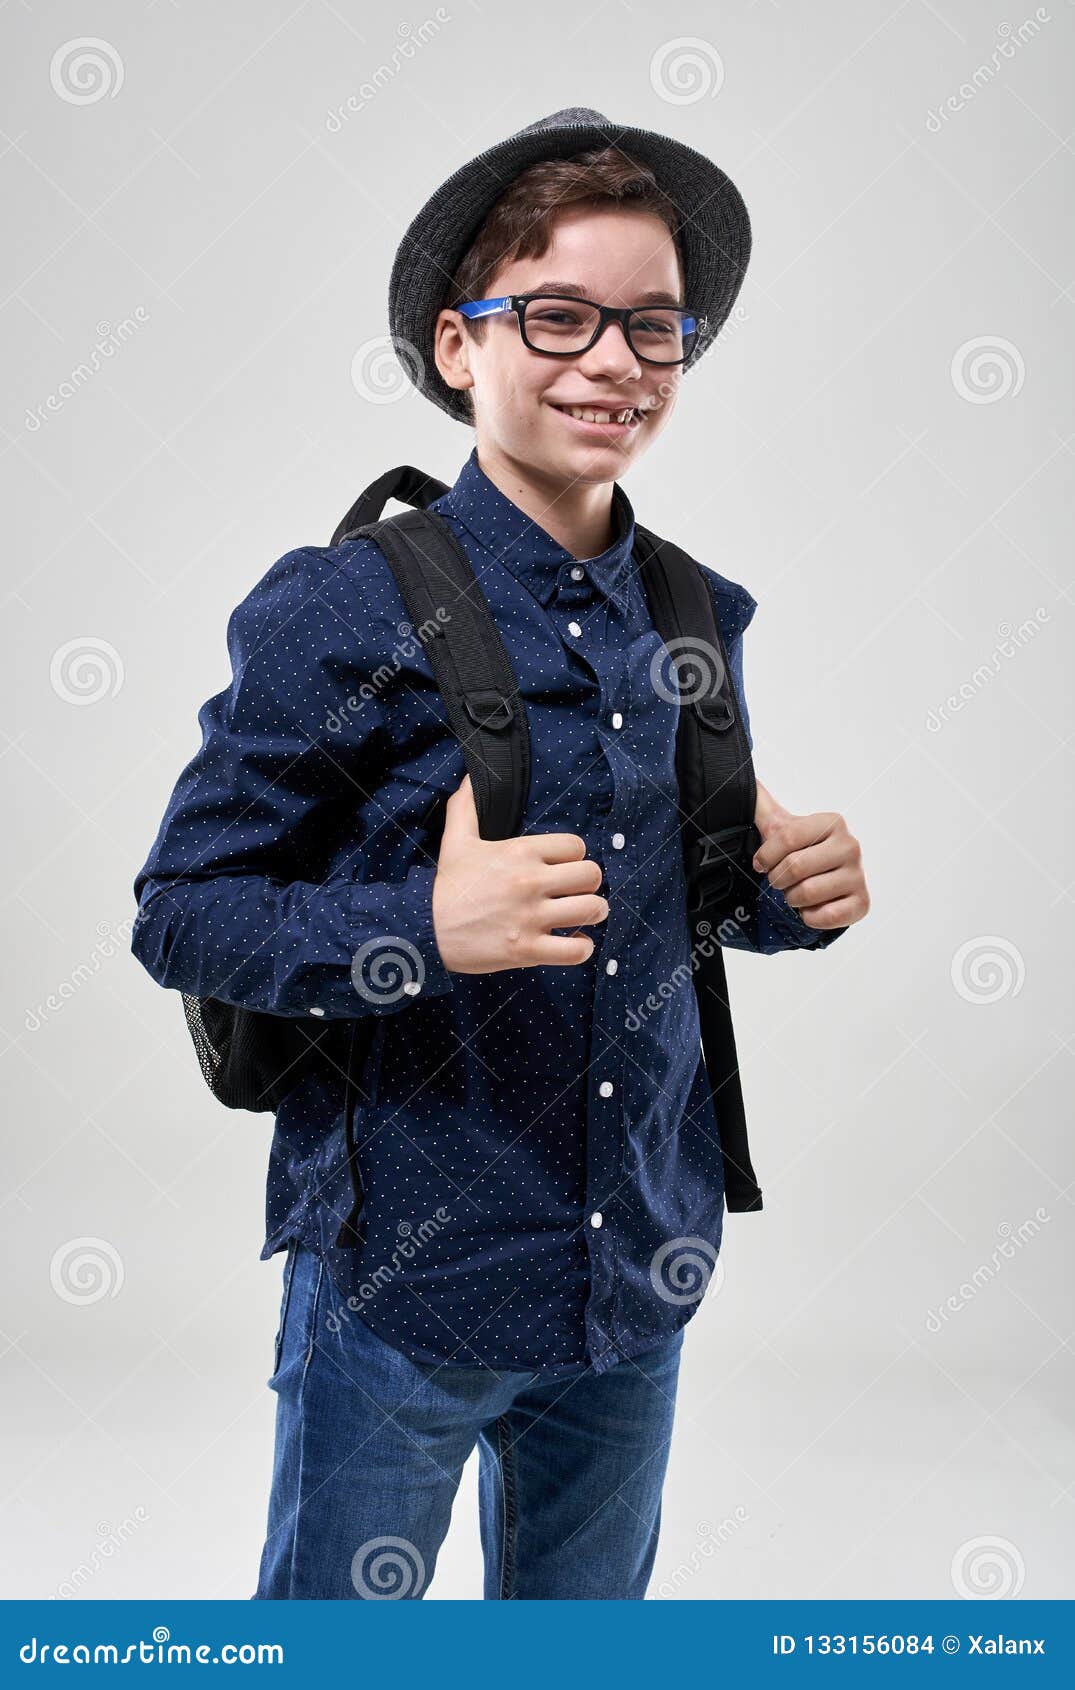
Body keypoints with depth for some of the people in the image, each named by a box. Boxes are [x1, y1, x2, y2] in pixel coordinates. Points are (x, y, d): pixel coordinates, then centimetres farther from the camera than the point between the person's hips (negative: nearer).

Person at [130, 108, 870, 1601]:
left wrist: (789, 895, -5)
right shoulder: (342, 610, -13)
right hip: (405, 1276, -5)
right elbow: (176, 914, -12)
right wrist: (424, 927, -28)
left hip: (639, 1276, 5)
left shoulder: (701, 619, 4)